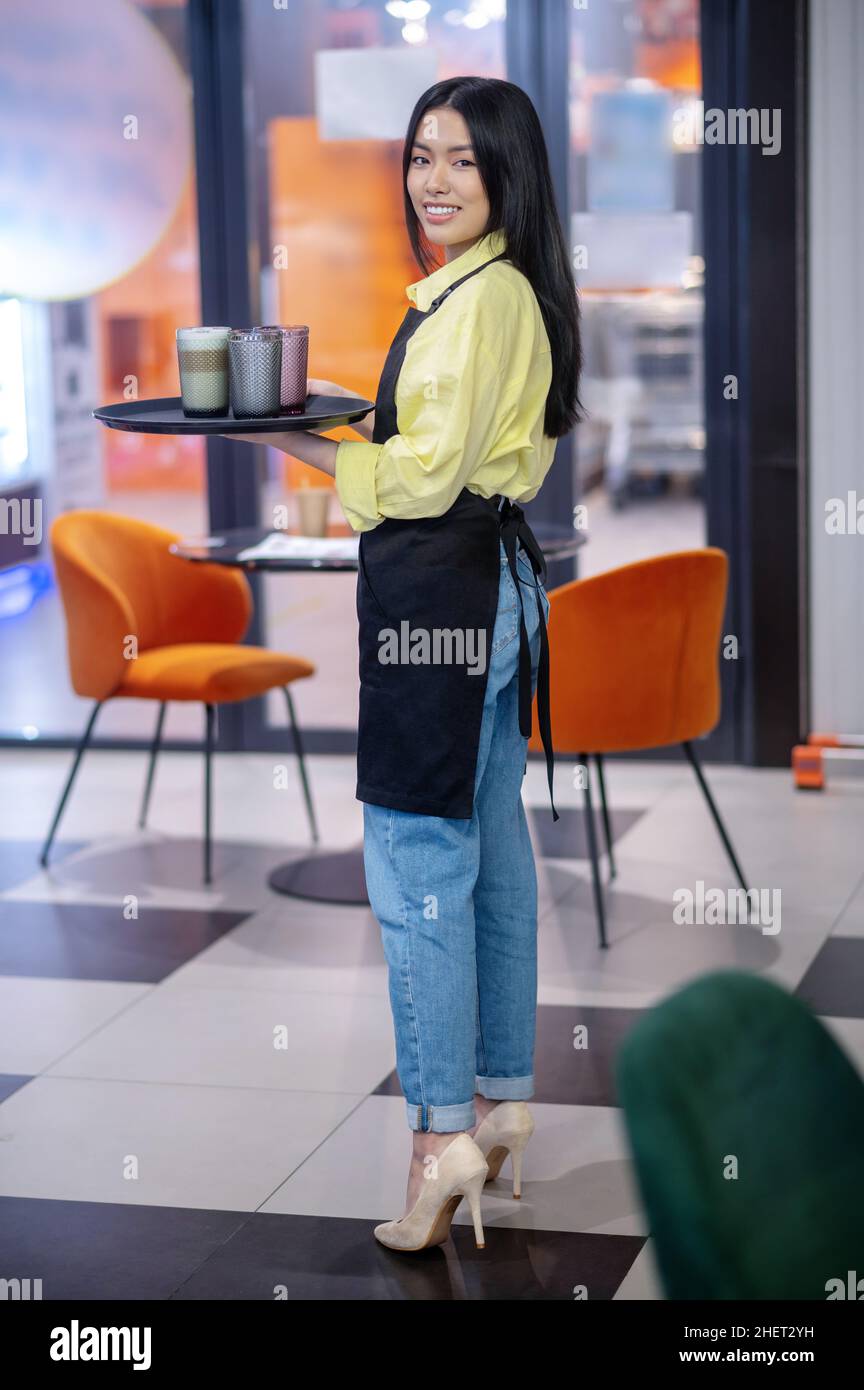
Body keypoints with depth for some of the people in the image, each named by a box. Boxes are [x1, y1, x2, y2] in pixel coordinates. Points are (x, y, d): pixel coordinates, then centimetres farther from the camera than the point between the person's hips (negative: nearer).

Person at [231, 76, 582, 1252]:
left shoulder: (481, 298, -16)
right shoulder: (508, 290, 16)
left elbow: (425, 477, -18)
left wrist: (288, 439, -9)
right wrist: (351, 406, 13)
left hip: (441, 595, -11)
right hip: (491, 582, 11)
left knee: (416, 866, -6)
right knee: (491, 854, 15)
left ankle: (445, 1134, -2)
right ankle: (502, 1098, 25)